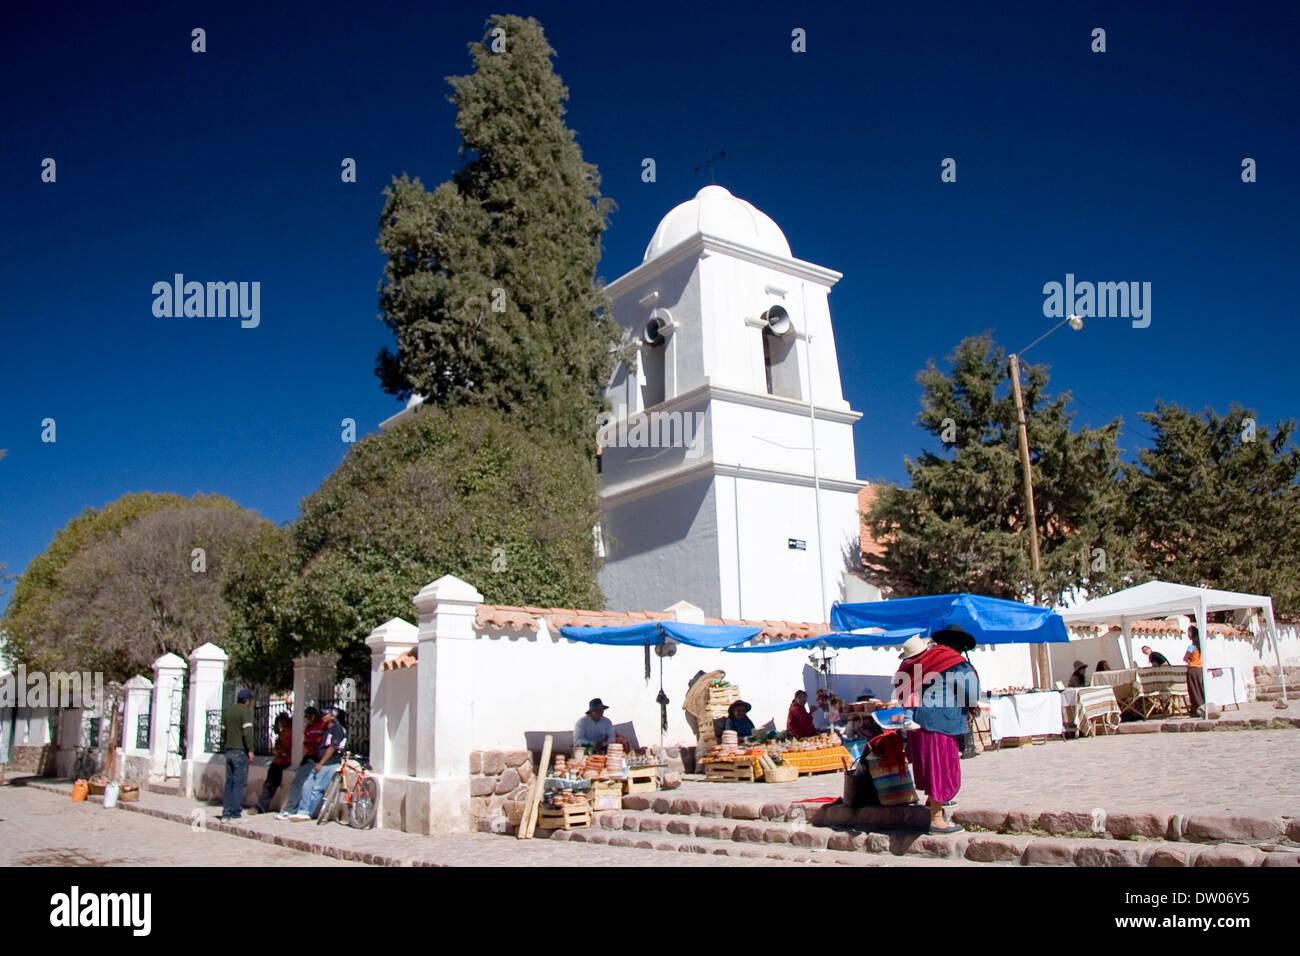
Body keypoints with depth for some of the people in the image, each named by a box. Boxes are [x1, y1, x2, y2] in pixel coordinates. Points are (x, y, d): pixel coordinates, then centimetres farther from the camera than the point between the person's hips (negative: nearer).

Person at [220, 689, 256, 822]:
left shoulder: (228, 711, 14)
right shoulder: (245, 711, -9)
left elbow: (224, 730, 15)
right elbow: (247, 732, -17)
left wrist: (227, 747, 18)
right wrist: (250, 750, -14)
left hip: (229, 750, 7)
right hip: (241, 751, -7)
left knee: (229, 782, 9)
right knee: (239, 782, -4)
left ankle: (226, 813, 9)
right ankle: (236, 813, -5)